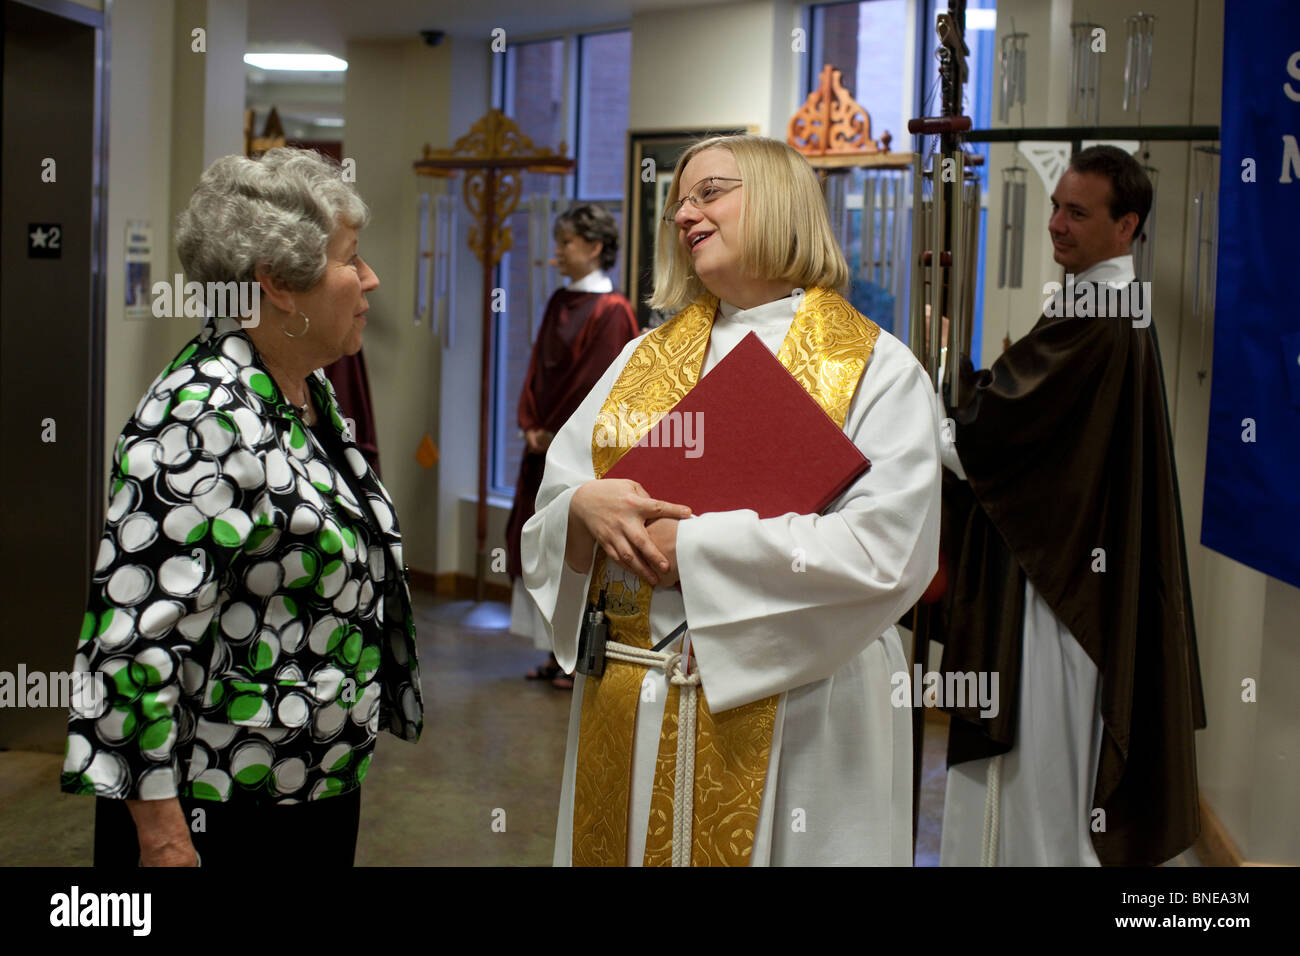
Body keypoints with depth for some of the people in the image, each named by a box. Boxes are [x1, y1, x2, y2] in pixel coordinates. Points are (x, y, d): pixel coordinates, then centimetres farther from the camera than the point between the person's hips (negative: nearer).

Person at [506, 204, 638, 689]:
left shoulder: (611, 310, -11)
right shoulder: (559, 303, 13)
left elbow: (598, 381, -15)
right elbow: (538, 367, 13)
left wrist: (555, 432, -12)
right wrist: (531, 425, 1)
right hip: (547, 442, 8)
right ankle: (558, 653, 17)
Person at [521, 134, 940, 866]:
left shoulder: (876, 369, -4)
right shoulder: (645, 358, 13)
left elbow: (886, 552, -18)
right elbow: (550, 515, 10)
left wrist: (692, 543, -18)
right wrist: (585, 508, -14)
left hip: (787, 718, -4)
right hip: (627, 713, 5)